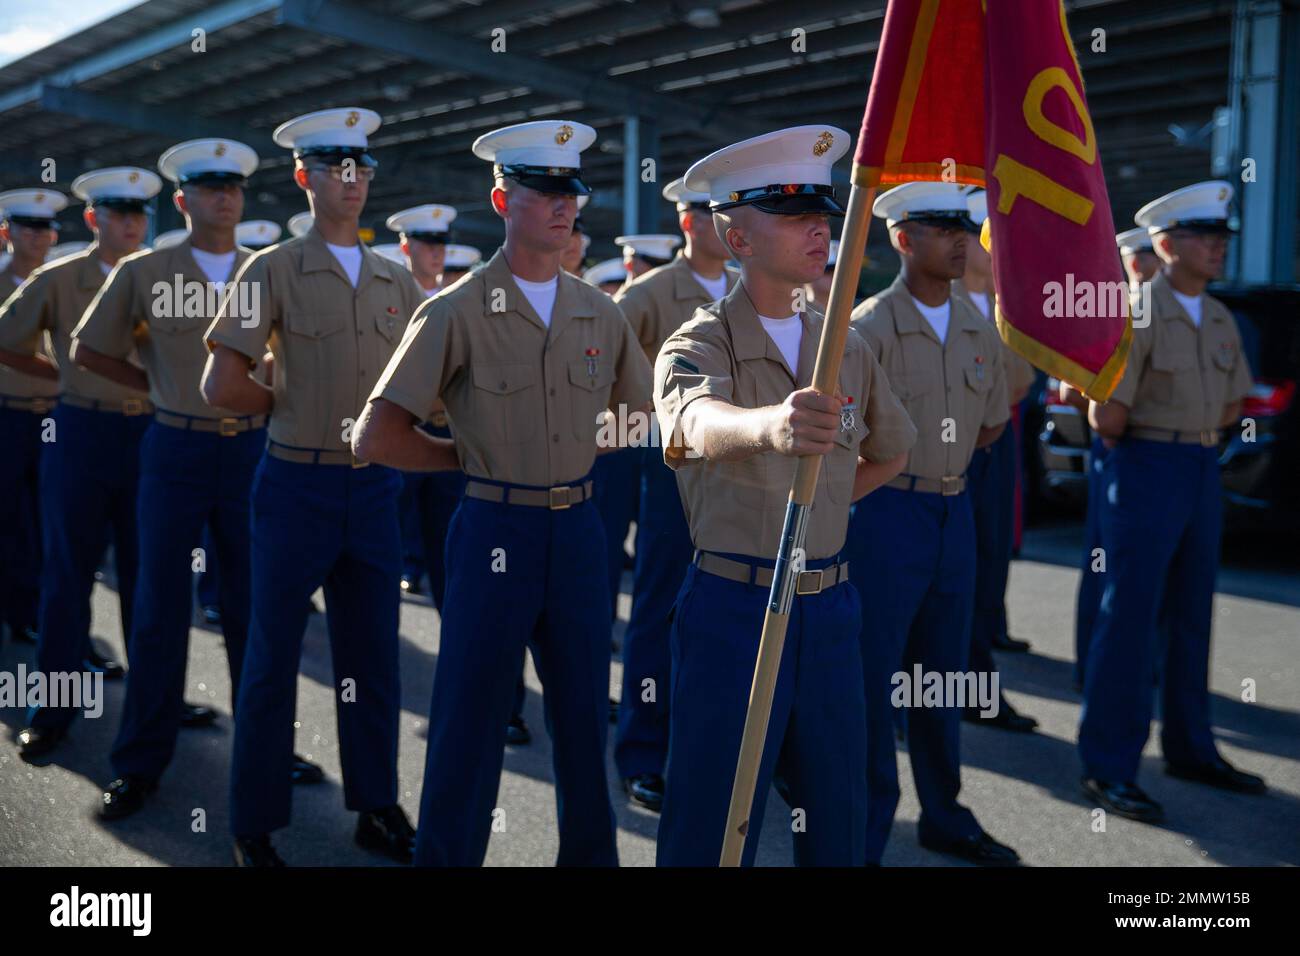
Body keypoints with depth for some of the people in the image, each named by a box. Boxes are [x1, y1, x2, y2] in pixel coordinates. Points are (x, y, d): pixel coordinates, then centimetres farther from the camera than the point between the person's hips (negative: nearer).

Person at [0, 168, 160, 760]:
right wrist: (70, 376, 5)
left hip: (147, 433, 2)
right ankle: (53, 710, 12)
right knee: (69, 571, 3)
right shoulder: (57, 281, 0)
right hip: (82, 433, -2)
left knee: (144, 570, 10)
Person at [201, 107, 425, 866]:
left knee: (373, 654, 11)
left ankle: (378, 808, 25)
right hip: (298, 485, -4)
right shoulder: (274, 271, -4)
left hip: (376, 487, 4)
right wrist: (295, 404, 0)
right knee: (274, 656, 5)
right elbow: (222, 386, -9)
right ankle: (255, 825, 20)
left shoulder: (399, 282, 9)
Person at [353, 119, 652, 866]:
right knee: (470, 721, 5)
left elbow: (647, 413, 19)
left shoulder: (601, 314, 5)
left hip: (579, 531, 5)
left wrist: (588, 449, 7)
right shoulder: (458, 313, -8)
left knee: (584, 715, 15)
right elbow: (377, 438, -11)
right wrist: (471, 457, -3)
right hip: (496, 532, -4)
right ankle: (445, 854, 22)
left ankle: (592, 853, 32)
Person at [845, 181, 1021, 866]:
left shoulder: (979, 329, 8)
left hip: (955, 510, 6)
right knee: (874, 676, 1)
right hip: (887, 511, -6)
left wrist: (934, 460, 9)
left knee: (943, 672, 16)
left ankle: (944, 817, 31)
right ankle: (864, 833, 15)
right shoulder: (871, 326, -12)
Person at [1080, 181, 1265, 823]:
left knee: (1191, 617, 14)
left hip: (1204, 472, 7)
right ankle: (1107, 767, 3)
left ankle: (1189, 749, 27)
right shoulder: (1134, 314, -12)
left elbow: (1231, 407, 17)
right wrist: (1159, 435, 2)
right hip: (1146, 473, -7)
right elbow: (1105, 419, -15)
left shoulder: (1220, 319, 10)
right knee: (1130, 619, -5)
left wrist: (1190, 432, 4)